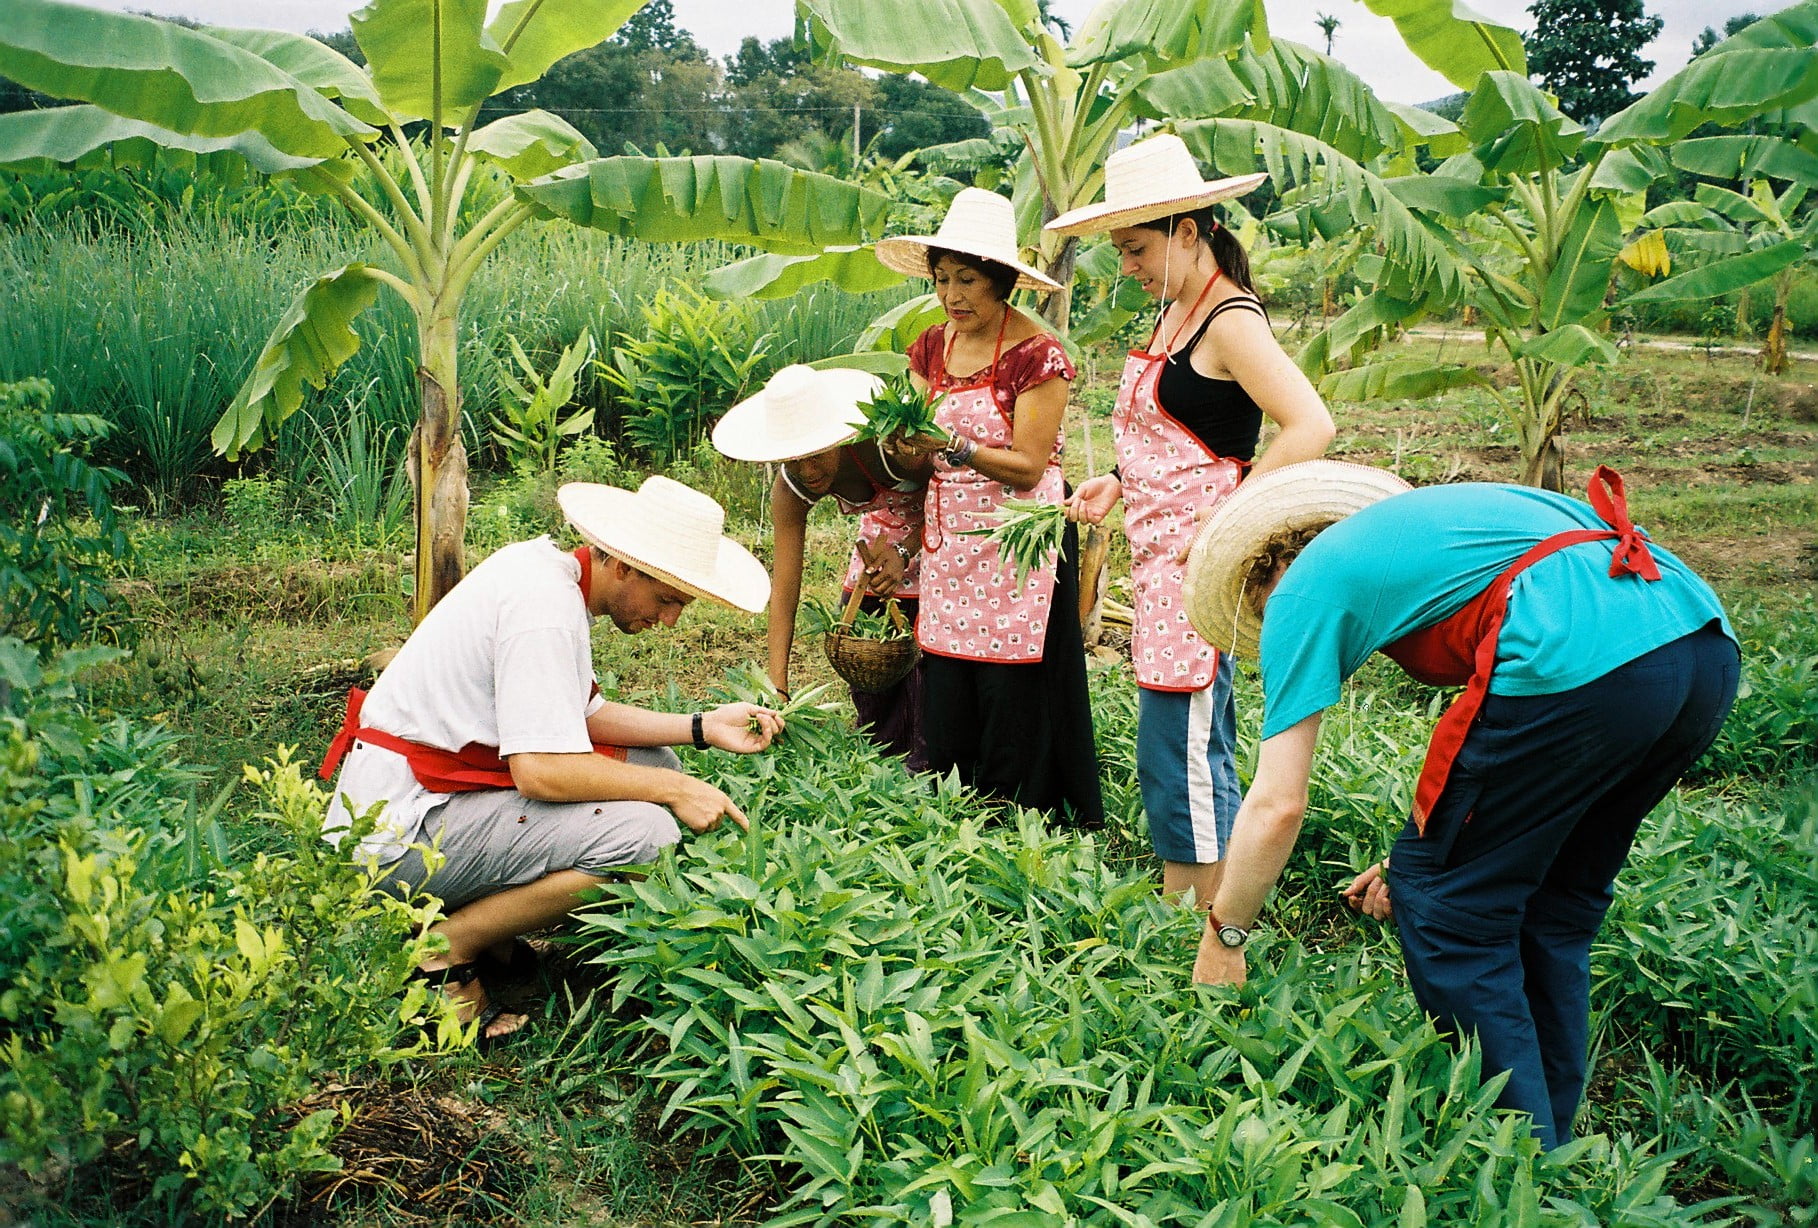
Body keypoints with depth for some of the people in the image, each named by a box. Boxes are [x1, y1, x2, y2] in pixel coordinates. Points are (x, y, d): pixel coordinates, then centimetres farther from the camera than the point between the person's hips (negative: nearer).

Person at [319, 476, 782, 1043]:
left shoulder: (550, 571, 7)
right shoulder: (546, 605, -23)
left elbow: (584, 715, 12)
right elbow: (541, 771, -28)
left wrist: (703, 728, 4)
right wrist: (674, 789, -18)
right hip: (398, 834, -10)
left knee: (653, 764, 8)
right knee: (642, 832, -25)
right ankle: (447, 948, -8)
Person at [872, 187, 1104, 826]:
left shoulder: (1037, 354, -11)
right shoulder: (931, 348, 9)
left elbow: (1028, 466, -14)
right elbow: (920, 455, 7)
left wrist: (955, 447, -25)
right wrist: (902, 437, -15)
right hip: (949, 544, 6)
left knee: (1014, 697, -2)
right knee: (944, 698, 6)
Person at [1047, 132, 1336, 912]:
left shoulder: (1230, 321, -13)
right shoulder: (1174, 311, 15)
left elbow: (1311, 427, -22)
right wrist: (1117, 484, 10)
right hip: (1160, 554, 9)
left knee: (1180, 751, -7)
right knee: (1190, 746, 14)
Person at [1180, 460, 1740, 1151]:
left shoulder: (1304, 590, 11)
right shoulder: (1415, 528, 33)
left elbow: (1277, 804, 8)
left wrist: (1222, 939, 21)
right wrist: (1435, 853, 37)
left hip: (1577, 663, -9)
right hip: (1707, 643, 9)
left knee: (1444, 908, 10)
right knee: (1553, 908, 23)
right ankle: (1551, 1141, 34)